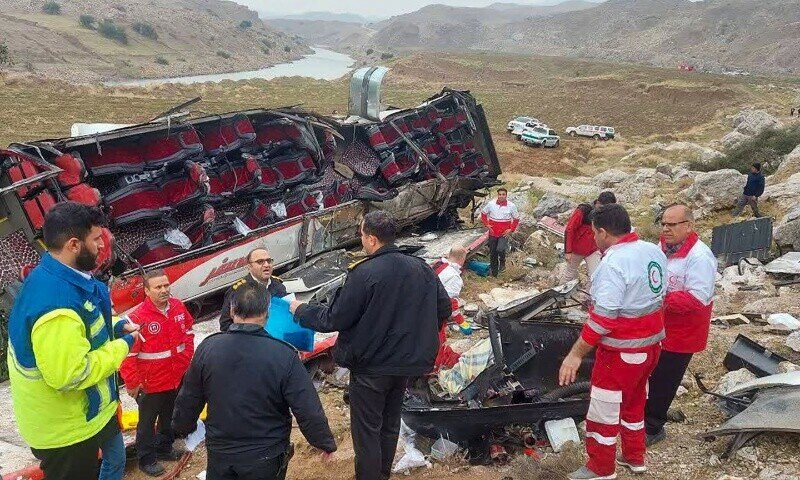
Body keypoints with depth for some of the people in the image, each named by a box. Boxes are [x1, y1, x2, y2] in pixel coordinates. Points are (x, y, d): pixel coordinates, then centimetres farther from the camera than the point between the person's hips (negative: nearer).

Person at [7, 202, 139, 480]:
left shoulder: (59, 278, -1)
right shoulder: (57, 301, -34)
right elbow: (69, 375, -34)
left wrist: (115, 328, -2)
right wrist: (123, 346, -23)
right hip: (65, 427, -10)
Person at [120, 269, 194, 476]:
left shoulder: (178, 307, -5)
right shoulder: (138, 317, -24)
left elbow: (188, 333, 11)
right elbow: (127, 353, -22)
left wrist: (188, 359, 7)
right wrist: (132, 383, -19)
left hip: (177, 378, 6)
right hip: (151, 382, -6)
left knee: (170, 417, 24)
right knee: (147, 422, 12)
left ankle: (164, 448, 44)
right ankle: (147, 459, 29)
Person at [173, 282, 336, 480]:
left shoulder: (208, 348, -11)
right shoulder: (283, 355, -21)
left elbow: (187, 400, 1)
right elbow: (309, 411, -17)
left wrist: (182, 428, 21)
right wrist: (326, 443, 0)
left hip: (219, 455, 2)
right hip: (266, 458, -2)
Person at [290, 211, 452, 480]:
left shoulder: (364, 274, -22)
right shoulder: (420, 268, -4)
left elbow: (334, 319, -17)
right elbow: (444, 308, 4)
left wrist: (301, 311, -1)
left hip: (371, 366, -6)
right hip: (405, 362, 7)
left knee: (367, 430, 8)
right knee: (390, 423, 22)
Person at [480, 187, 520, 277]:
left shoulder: (511, 206, -7)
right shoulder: (491, 204, -5)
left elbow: (516, 219, 5)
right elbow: (483, 213, 11)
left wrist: (511, 229, -5)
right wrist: (486, 224, 1)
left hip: (504, 233, -2)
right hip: (493, 233, 2)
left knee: (500, 249, -24)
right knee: (493, 253, 9)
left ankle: (502, 262, 10)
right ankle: (494, 273, 26)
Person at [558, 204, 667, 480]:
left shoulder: (613, 263, -26)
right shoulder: (654, 252, 1)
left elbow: (603, 318, -29)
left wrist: (576, 354, -24)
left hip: (622, 350, -9)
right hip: (651, 342, 9)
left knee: (604, 409, 9)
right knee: (634, 402, 25)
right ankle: (635, 457, 41)